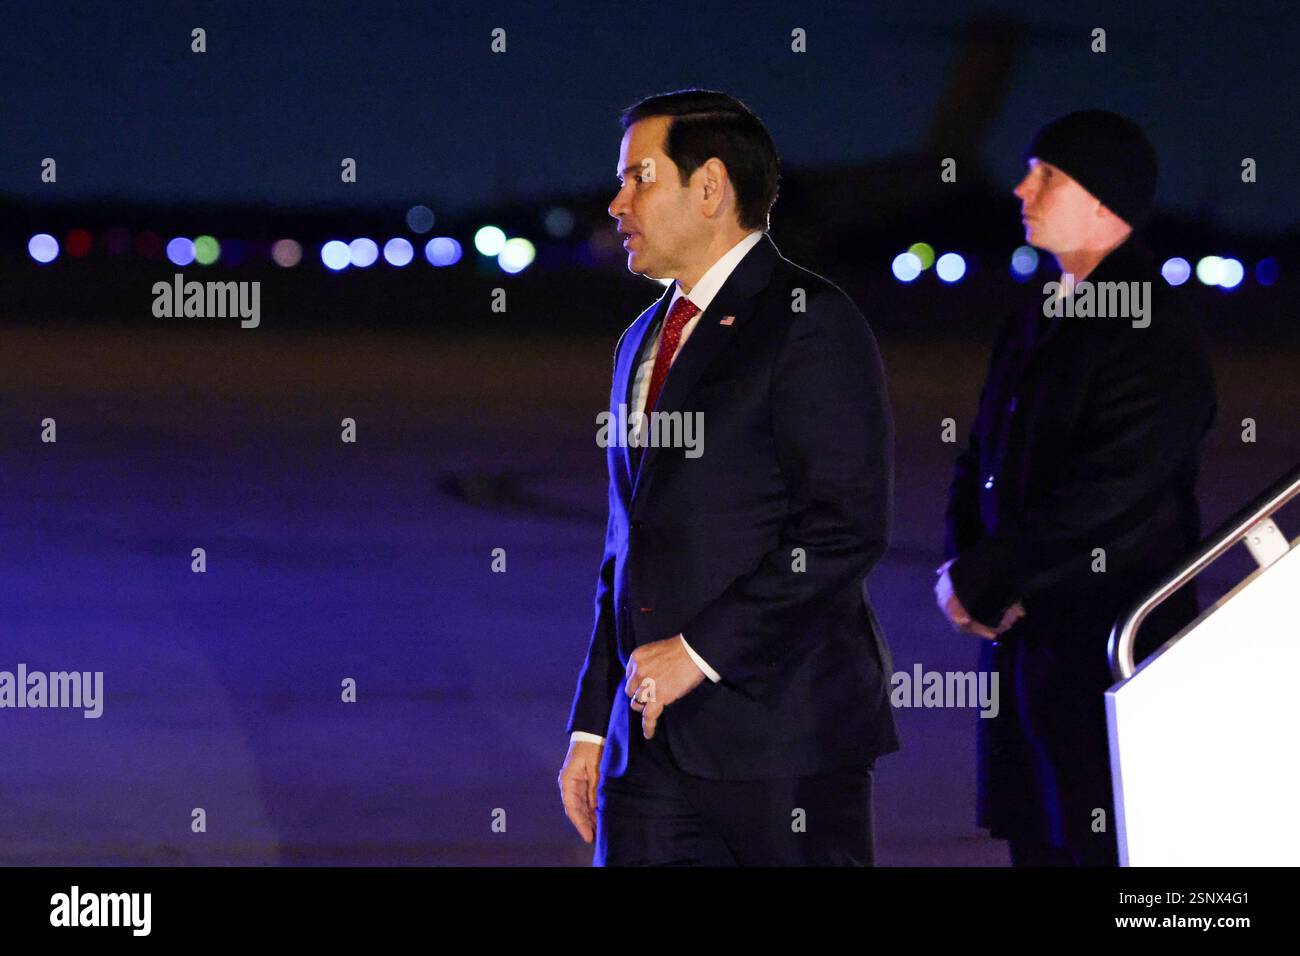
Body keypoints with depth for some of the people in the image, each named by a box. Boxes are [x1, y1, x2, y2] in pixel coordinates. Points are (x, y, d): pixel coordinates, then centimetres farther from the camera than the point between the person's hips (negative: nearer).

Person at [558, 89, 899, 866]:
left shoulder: (811, 323, -6)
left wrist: (701, 649, -16)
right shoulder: (645, 343, 21)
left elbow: (848, 528, -15)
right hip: (652, 741, 7)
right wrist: (592, 723, 17)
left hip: (778, 726, -7)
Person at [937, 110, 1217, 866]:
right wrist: (965, 565, -2)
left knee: (1104, 852, -5)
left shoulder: (1157, 340, -15)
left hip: (1109, 657, -9)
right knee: (1036, 842, 12)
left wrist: (979, 580, -14)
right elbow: (982, 460, 17)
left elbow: (1101, 500, -21)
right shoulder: (1038, 323, 14)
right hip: (1016, 635, 9)